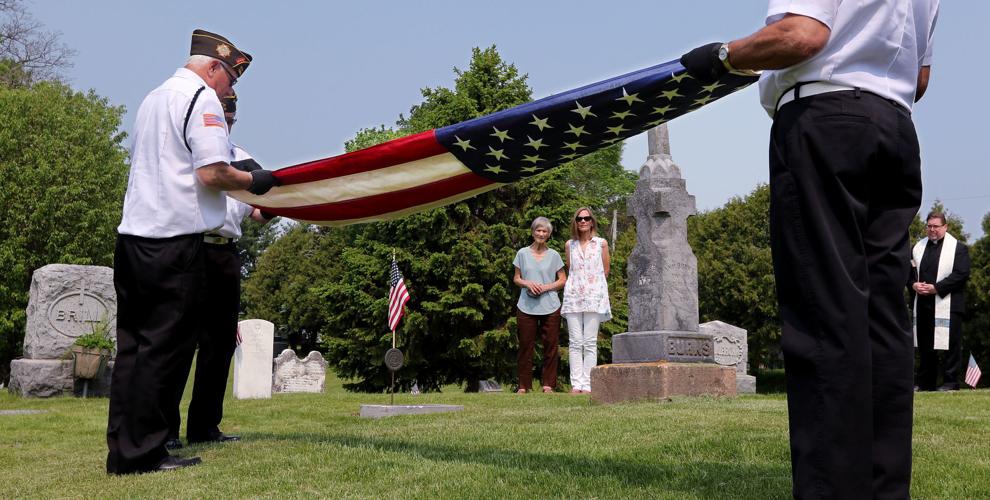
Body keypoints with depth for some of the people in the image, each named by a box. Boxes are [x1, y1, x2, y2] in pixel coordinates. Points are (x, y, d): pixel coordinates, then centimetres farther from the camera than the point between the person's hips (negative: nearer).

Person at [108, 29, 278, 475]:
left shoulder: (153, 99, 22)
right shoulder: (202, 97, -6)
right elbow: (212, 173, -16)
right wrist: (252, 181, 2)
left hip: (133, 236, 9)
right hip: (175, 242, -9)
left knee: (133, 345, 10)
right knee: (165, 347, -3)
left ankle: (122, 450, 14)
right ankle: (142, 452, -1)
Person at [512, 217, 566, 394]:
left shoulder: (554, 255, 7)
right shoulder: (523, 253, 8)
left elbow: (563, 281, 8)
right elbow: (516, 278, 11)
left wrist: (546, 287, -8)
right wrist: (528, 284, -10)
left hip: (550, 307, 0)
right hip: (526, 307, 0)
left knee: (550, 346, 0)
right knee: (525, 346, 0)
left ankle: (548, 384, 8)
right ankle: (524, 385, 5)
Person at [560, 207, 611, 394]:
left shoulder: (601, 243, 6)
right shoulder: (569, 245, 11)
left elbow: (605, 271, 11)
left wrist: (592, 283, 11)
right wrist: (577, 284, 10)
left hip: (594, 295, -2)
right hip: (573, 296, 2)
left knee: (590, 342, -5)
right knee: (574, 343, -2)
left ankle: (588, 385, -4)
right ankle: (576, 384, -3)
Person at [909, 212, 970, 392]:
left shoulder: (958, 247, -1)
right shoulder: (918, 247, 15)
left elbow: (961, 274, -10)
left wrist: (936, 288, -16)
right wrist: (914, 284, -7)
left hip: (948, 305, -5)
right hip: (923, 304, 5)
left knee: (950, 343, -3)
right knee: (924, 343, 9)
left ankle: (951, 382, 4)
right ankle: (924, 382, 16)